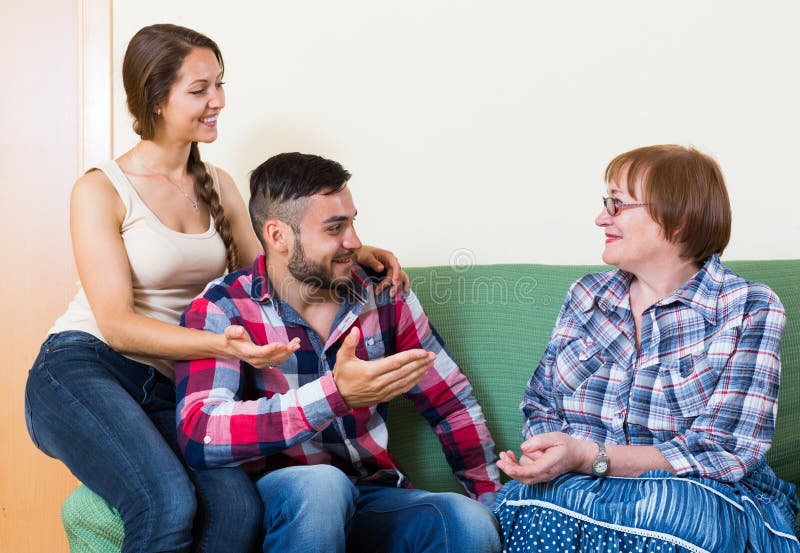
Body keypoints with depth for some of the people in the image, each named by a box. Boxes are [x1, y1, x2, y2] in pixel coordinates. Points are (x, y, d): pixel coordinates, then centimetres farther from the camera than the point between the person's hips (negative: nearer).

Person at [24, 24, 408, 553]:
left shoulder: (218, 186, 15)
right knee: (169, 505, -34)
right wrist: (223, 344, -27)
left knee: (240, 509, -27)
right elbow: (116, 324, -11)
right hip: (83, 370, -4)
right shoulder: (101, 190, -3)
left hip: (169, 389, 5)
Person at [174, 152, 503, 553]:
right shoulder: (220, 311, -10)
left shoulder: (382, 296, 2)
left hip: (372, 497, 2)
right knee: (321, 484, -35)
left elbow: (452, 402, 12)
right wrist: (336, 393, -36)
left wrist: (492, 498, 1)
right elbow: (198, 436, -27)